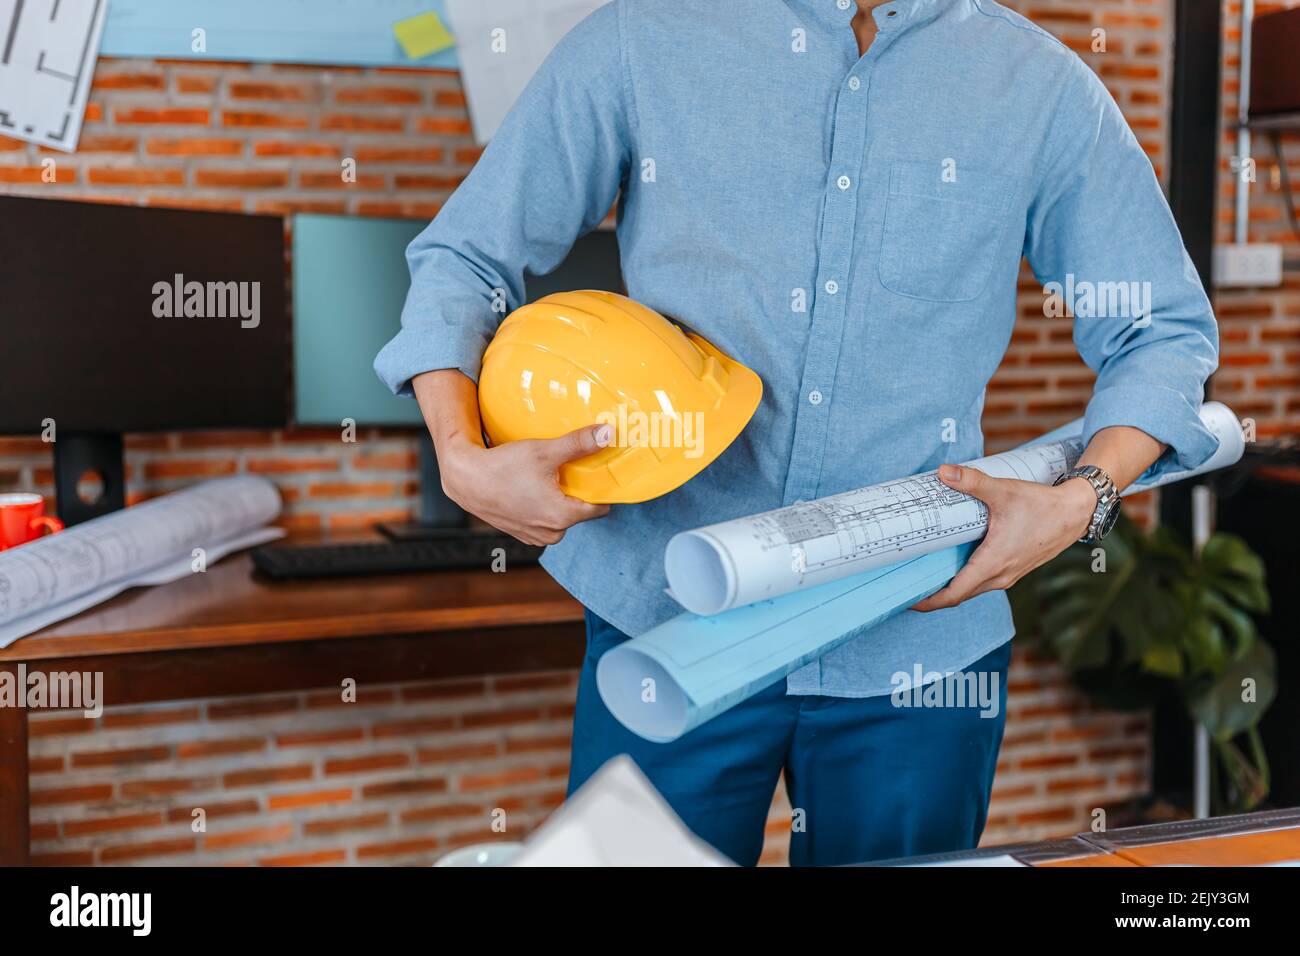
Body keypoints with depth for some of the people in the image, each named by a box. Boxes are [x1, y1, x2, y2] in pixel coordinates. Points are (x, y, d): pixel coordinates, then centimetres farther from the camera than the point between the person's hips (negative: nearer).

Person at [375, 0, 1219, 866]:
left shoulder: (1043, 86, 4)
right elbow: (462, 257, 4)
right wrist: (462, 460, -13)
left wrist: (1080, 503, -9)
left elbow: (1167, 327, 10)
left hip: (919, 636, 2)